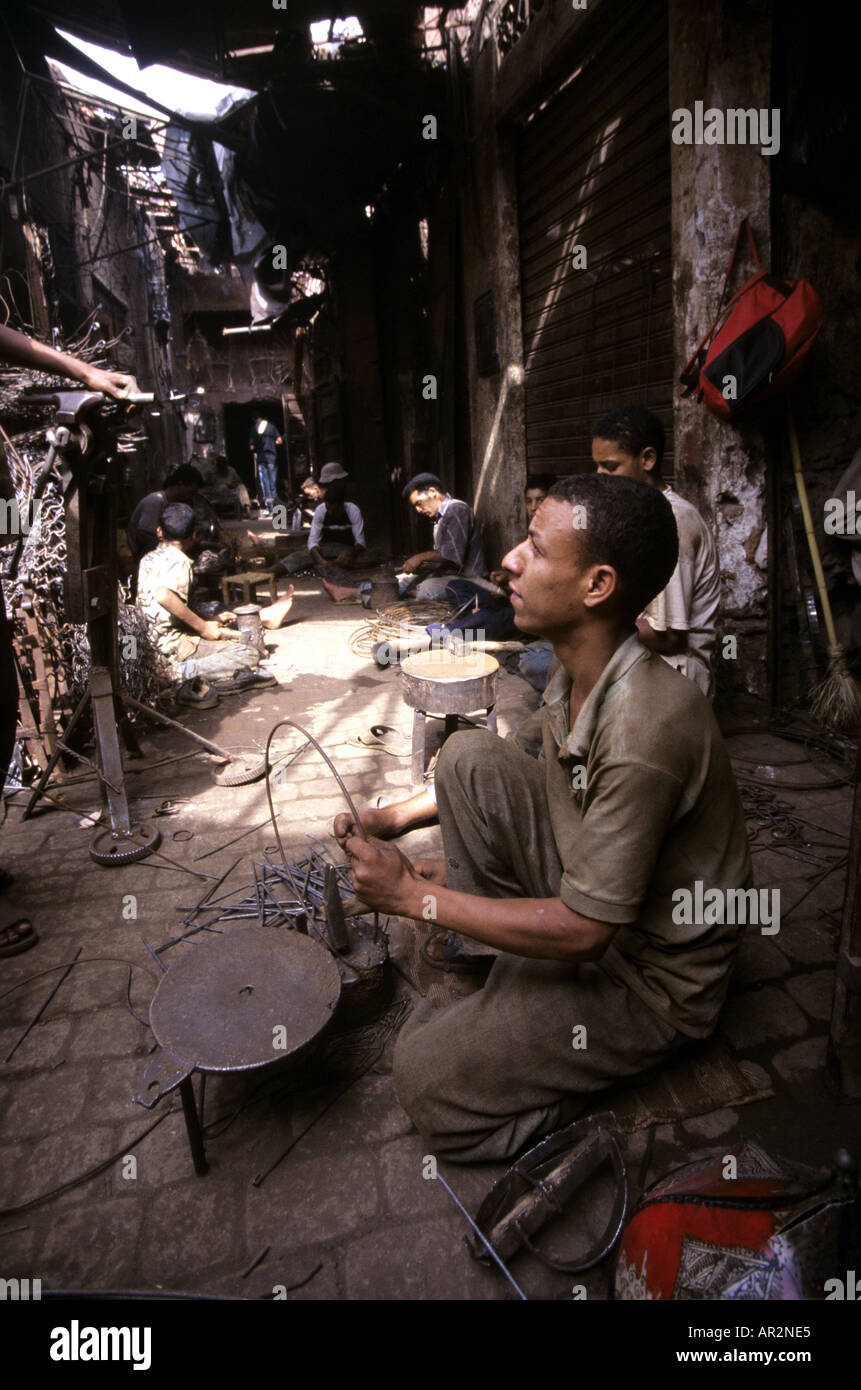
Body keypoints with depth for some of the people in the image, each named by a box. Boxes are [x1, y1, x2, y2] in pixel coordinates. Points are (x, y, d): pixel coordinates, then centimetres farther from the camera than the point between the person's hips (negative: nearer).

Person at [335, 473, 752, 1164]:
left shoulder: (647, 730, -35)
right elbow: (525, 758, 13)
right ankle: (499, 947, 7)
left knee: (426, 1076, -12)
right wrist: (402, 815, 5)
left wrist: (413, 895, -21)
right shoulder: (578, 668, -7)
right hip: (587, 896, 7)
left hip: (652, 976, -7)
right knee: (469, 756, -6)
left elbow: (581, 931, -29)